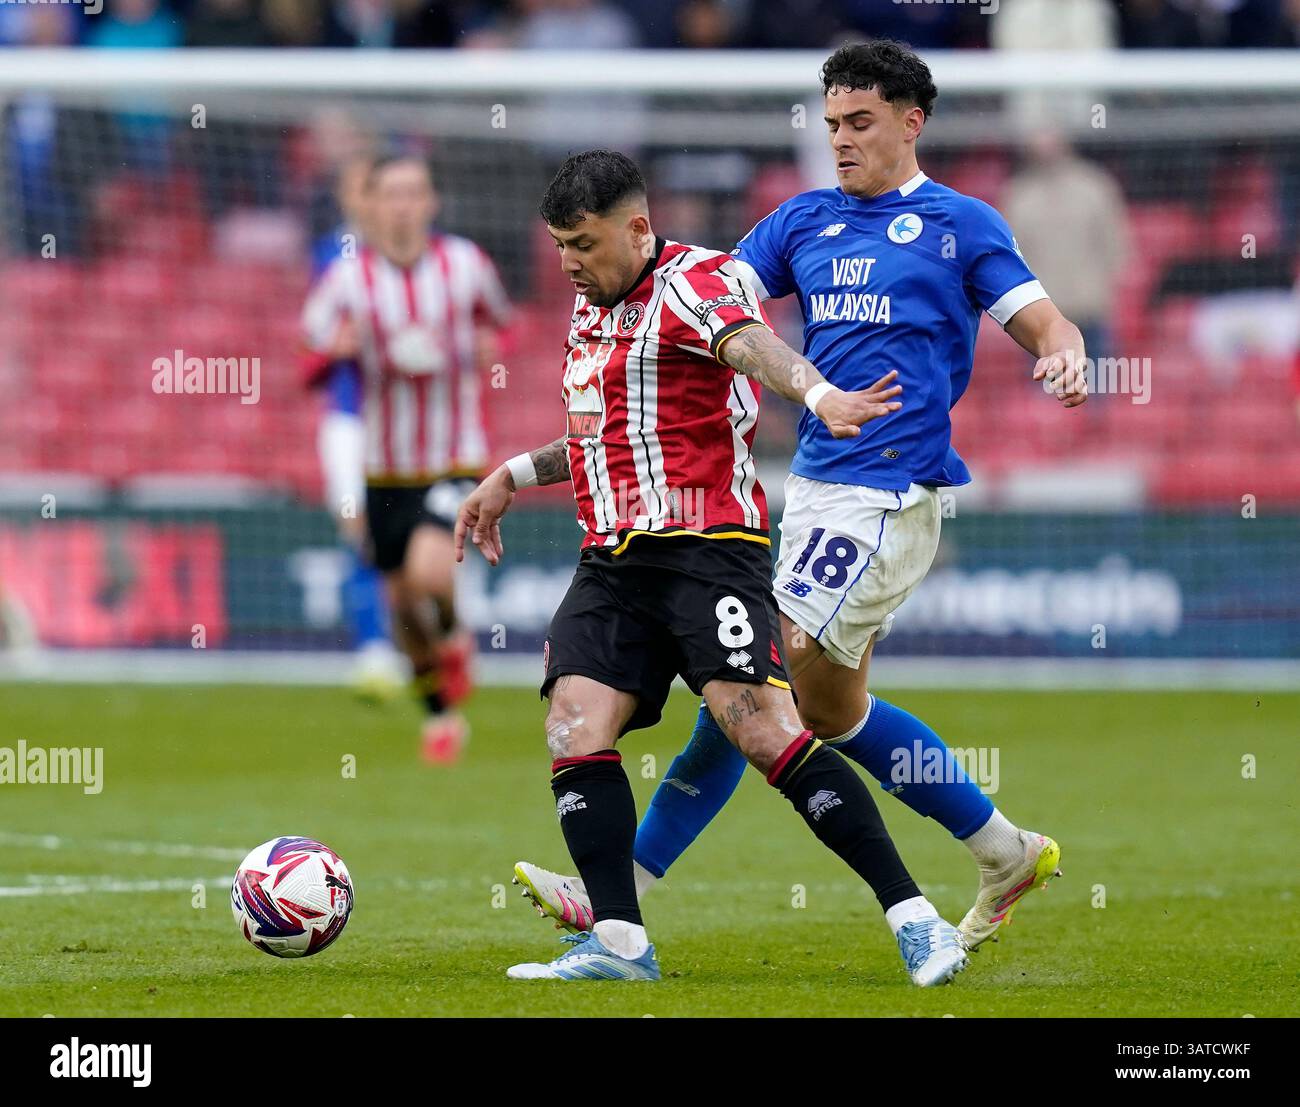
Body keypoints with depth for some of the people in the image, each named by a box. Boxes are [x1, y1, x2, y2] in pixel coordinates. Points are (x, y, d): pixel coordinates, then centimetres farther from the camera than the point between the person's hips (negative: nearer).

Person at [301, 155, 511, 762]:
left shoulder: (465, 263, -4)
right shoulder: (347, 278, -7)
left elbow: (495, 316, 18)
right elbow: (310, 367, -5)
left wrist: (484, 344, -4)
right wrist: (333, 351, -27)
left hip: (456, 460, -2)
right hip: (386, 467, 2)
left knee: (430, 572, -26)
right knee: (403, 601, 9)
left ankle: (453, 638, 8)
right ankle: (439, 714, 33)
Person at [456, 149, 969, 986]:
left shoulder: (694, 282, -8)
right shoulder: (592, 306, 20)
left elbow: (749, 344, -32)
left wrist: (818, 396, -51)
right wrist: (513, 476, 31)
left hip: (706, 547, -8)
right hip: (614, 562, 8)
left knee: (764, 730, -19)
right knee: (576, 729, -9)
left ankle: (913, 917, -17)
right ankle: (619, 941, -9)